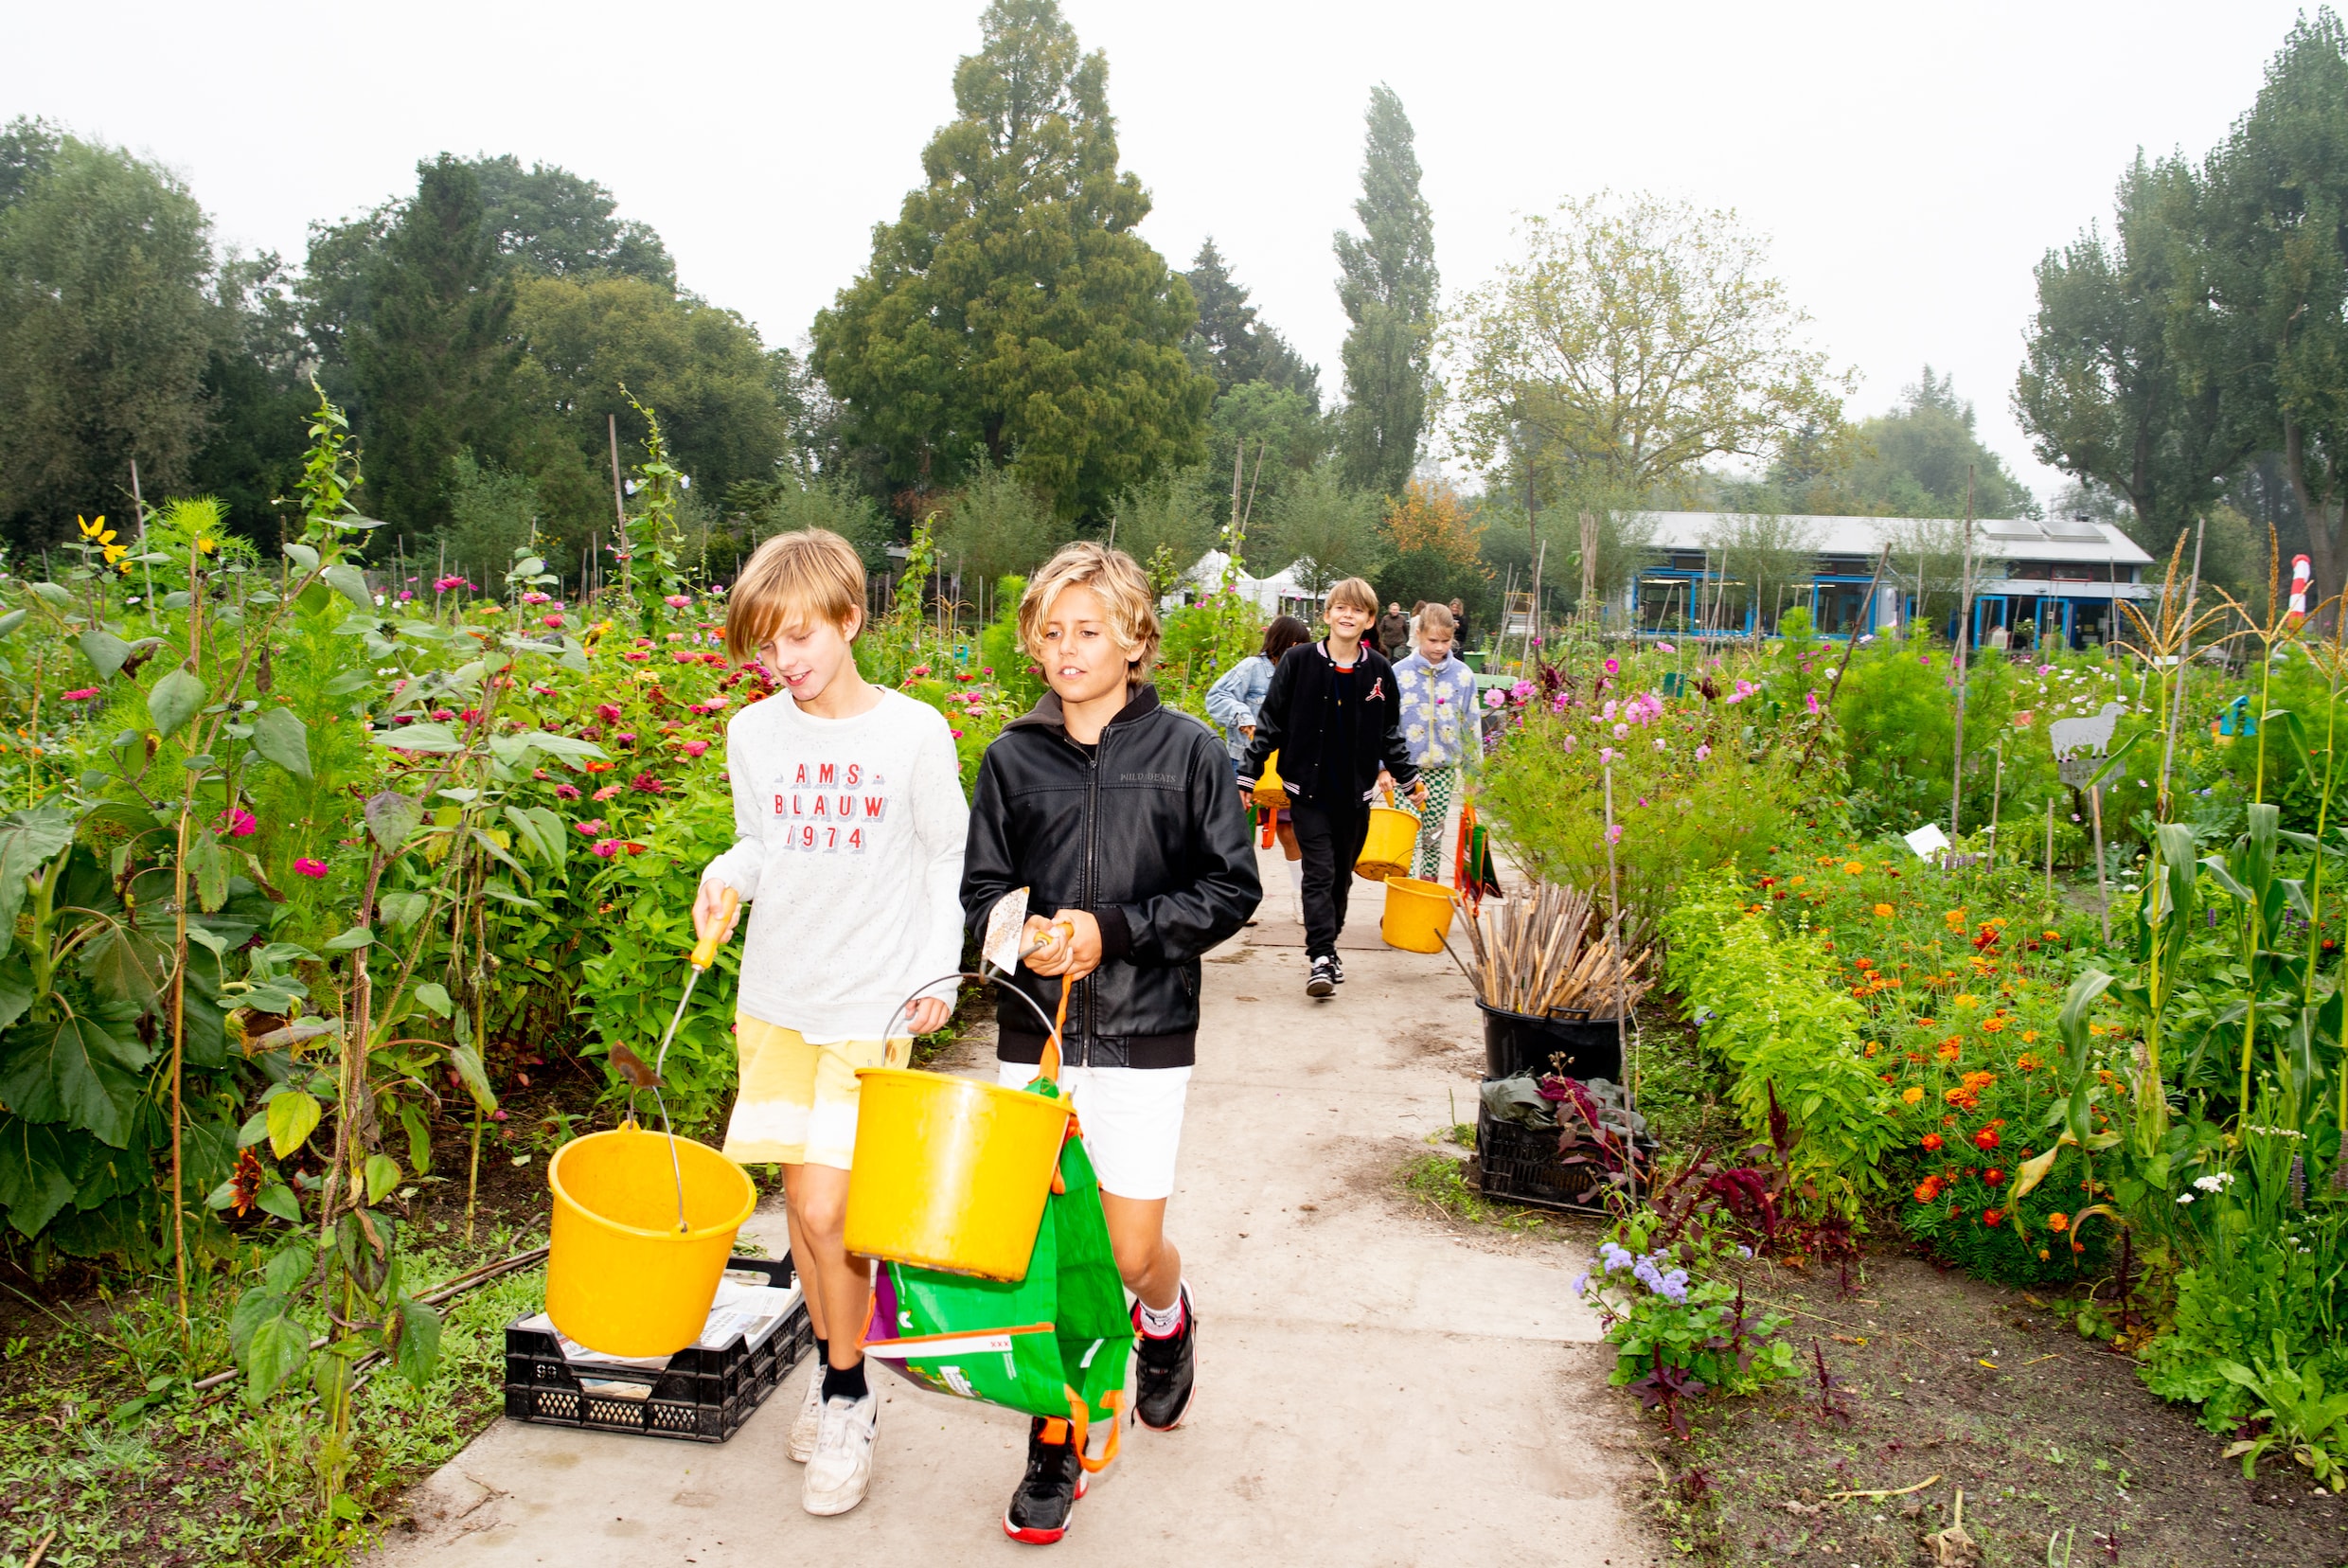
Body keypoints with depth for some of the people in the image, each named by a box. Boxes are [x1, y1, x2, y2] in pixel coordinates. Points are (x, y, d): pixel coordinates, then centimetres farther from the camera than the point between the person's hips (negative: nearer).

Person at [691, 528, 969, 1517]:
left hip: (872, 1005, -4)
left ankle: (849, 1398, 13)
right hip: (775, 999, 4)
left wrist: (938, 976, -2)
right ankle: (833, 1362, 33)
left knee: (826, 1207, -8)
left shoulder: (915, 733, -8)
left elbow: (946, 861, 2)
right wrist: (725, 875, -6)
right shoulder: (753, 734, 2)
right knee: (801, 1198, 10)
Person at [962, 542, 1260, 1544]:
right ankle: (1055, 1444, 22)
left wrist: (1115, 930, -13)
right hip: (1036, 1032, 2)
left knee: (1130, 1250, 3)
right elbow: (980, 888, 8)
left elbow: (1231, 888, -2)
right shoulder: (1012, 755, 2)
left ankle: (1167, 1316, 40)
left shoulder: (1186, 751, -3)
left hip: (1144, 1035, -2)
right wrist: (1022, 932, -14)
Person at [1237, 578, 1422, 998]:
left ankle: (1325, 946, 26)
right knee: (1319, 872, -9)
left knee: (1342, 873, 12)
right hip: (1308, 787, -3)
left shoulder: (1379, 670, 2)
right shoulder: (1299, 661, -5)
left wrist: (1407, 775, 14)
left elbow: (1390, 733, 14)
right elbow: (1270, 723, -1)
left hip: (1356, 791, 3)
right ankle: (1320, 957, -11)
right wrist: (1247, 773, -3)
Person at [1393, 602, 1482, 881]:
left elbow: (1471, 725, 7)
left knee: (1434, 834, 11)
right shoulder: (1399, 673, -6)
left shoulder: (1463, 675, -1)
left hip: (1444, 768, 2)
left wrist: (1473, 768, 9)